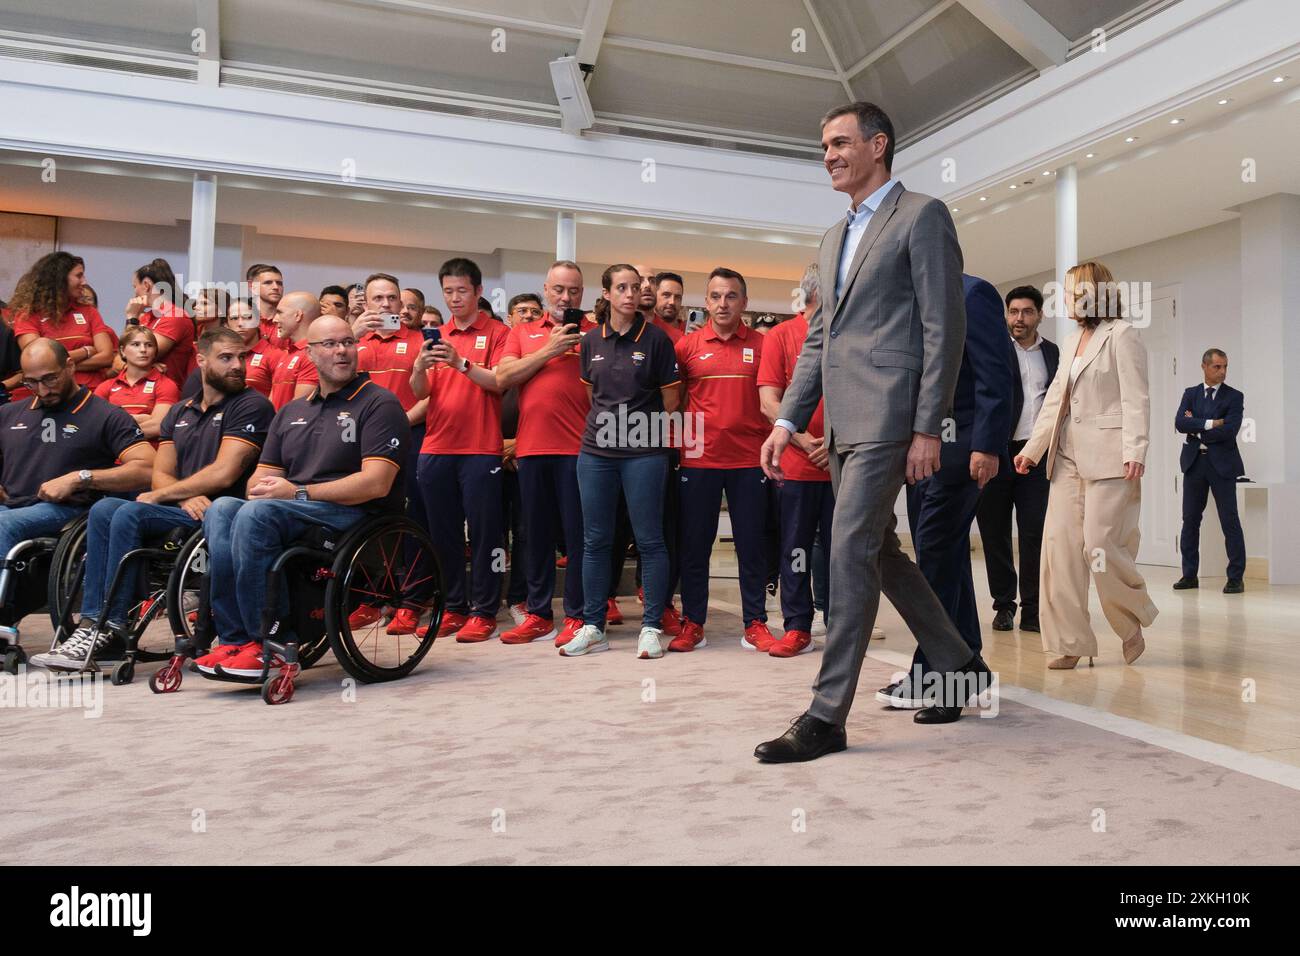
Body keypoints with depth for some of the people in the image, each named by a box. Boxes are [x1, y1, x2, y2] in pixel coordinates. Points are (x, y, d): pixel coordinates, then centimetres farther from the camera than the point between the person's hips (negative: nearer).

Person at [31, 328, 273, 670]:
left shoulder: (251, 405, -3)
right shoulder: (179, 413, 20)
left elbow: (223, 473, -13)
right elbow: (161, 473, 12)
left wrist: (160, 496, -4)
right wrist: (186, 497, -11)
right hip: (181, 511, 7)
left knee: (130, 513, -24)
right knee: (103, 508, -15)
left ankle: (111, 627, -16)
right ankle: (93, 623, -17)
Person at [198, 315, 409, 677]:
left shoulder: (380, 403, 0)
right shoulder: (290, 412, 23)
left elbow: (376, 483, -13)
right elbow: (262, 475, 20)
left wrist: (300, 492, -15)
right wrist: (262, 488, -7)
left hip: (356, 513, -6)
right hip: (291, 513, 7)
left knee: (257, 513, -30)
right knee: (221, 509, -21)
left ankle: (271, 644, -22)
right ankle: (234, 639, -22)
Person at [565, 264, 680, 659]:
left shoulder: (655, 338, -3)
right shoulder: (591, 341, 8)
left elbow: (671, 400, 1)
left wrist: (641, 426, 8)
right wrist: (607, 422, 14)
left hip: (644, 452, -4)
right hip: (596, 452, 4)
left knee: (649, 540, 1)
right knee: (595, 540, 8)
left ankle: (652, 627, 11)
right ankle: (592, 627, 18)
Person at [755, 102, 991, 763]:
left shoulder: (921, 215, -1)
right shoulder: (834, 238, 23)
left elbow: (944, 329, -8)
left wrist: (928, 430, -15)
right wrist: (787, 421, 11)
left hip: (887, 417, -9)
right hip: (842, 424, 9)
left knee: (851, 553, -11)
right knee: (880, 552, 13)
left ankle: (827, 714, -4)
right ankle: (959, 666, 29)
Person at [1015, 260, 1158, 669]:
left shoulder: (1121, 335, -1)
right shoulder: (1073, 341, 21)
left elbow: (1135, 399, -10)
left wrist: (1135, 451, -20)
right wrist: (1033, 448, 16)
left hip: (1107, 458, -7)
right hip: (1067, 457, 7)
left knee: (1101, 544, -9)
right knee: (1059, 544, -1)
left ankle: (1134, 624, 17)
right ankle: (1069, 642, 3)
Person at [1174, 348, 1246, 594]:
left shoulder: (1234, 397, 0)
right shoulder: (1190, 394, 10)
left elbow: (1229, 431, -14)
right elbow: (1180, 423, -6)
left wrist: (1196, 430, -7)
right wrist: (1209, 423, -15)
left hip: (1221, 464, -3)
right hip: (1194, 463, 3)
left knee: (1230, 521, -2)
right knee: (1190, 520, 6)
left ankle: (1236, 578, 3)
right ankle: (1190, 575, 14)